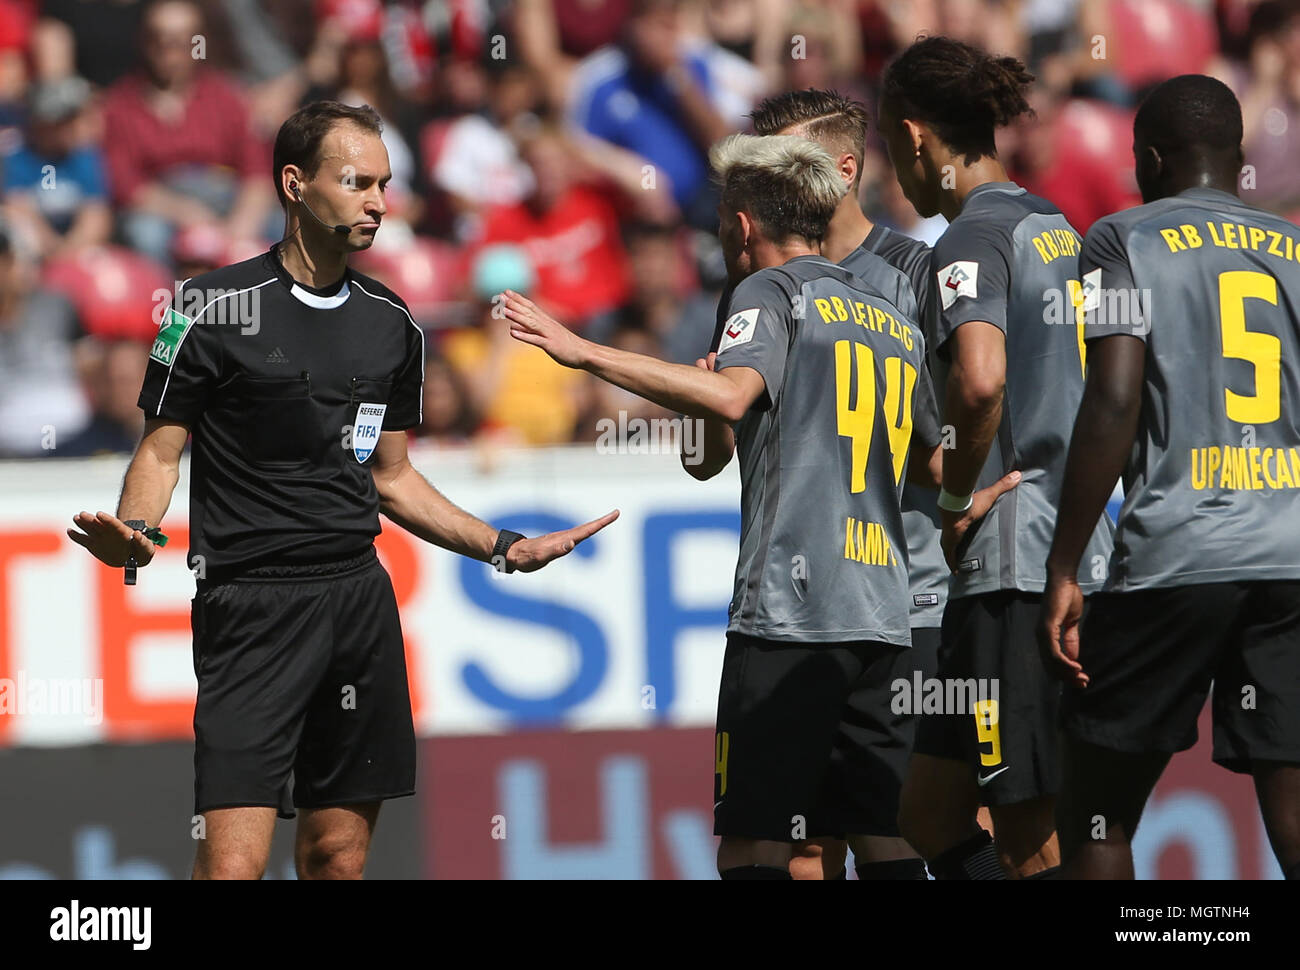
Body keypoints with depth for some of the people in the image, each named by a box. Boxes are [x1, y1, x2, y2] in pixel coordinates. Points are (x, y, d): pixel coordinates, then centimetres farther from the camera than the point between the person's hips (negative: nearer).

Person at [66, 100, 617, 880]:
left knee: (339, 855, 5)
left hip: (360, 598, 5)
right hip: (251, 603, -5)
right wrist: (132, 535, -21)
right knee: (234, 862, -15)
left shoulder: (391, 324, 13)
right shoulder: (215, 309, -4)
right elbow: (161, 450, -2)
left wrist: (504, 548, 15)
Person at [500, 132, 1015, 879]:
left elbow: (731, 396, -20)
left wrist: (585, 353, -21)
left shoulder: (771, 291, 0)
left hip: (790, 608, -7)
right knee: (873, 835, 9)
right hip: (879, 613, 7)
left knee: (753, 844, -11)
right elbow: (935, 465, 30)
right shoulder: (896, 322, 21)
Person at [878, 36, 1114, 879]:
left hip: (1014, 564, -9)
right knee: (930, 812, 15)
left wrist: (958, 500, -14)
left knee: (1030, 843, -7)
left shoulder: (975, 236, -10)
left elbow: (979, 379, -29)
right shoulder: (1056, 226, 18)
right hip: (1085, 550, 9)